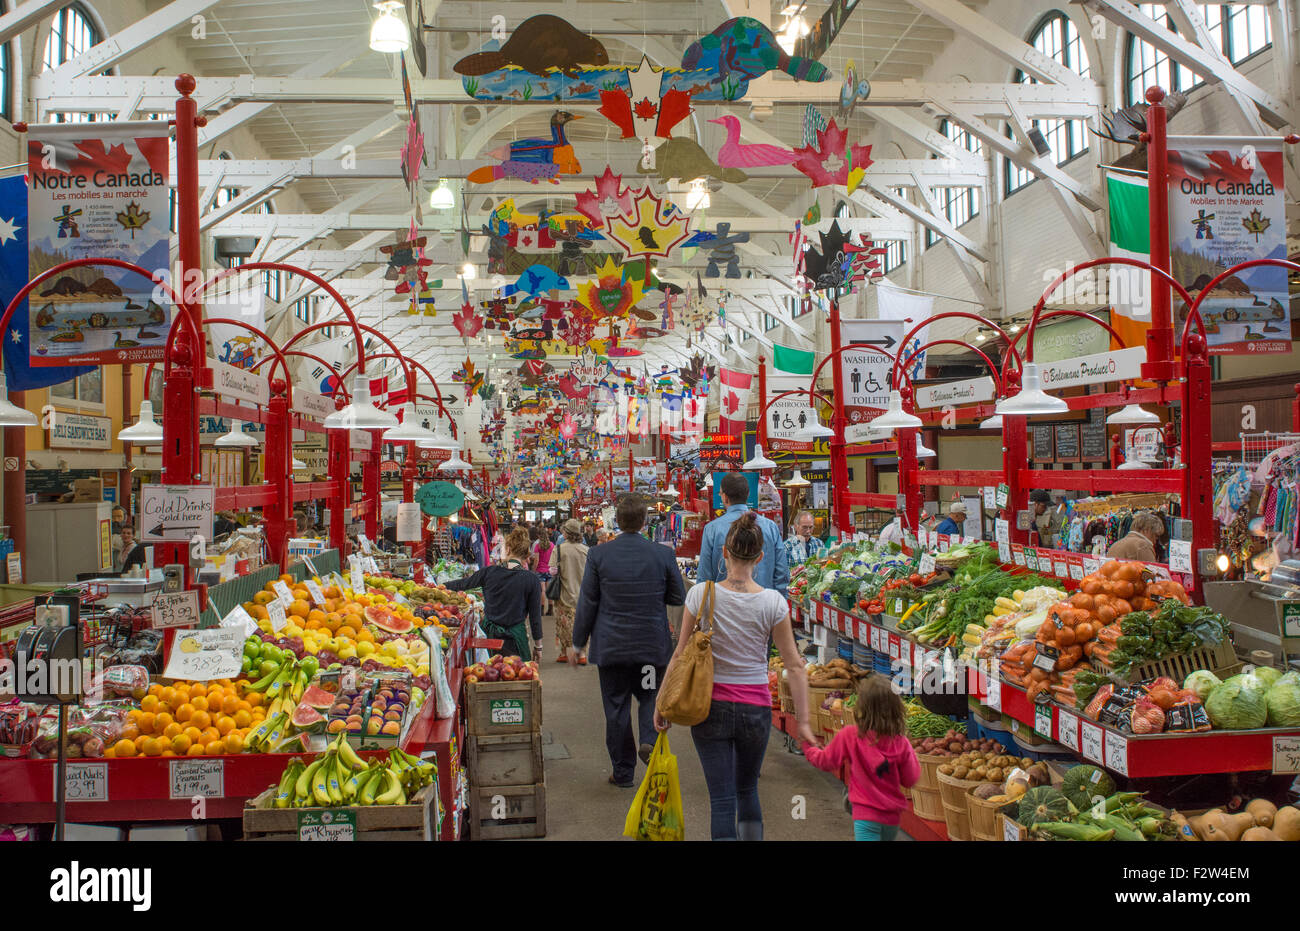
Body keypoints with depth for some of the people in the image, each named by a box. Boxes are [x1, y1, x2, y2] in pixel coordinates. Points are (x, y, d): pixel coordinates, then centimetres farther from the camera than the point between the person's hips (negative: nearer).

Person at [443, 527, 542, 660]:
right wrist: (538, 646, 5)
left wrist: (442, 585, 28)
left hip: (489, 634, 2)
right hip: (515, 637, -2)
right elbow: (535, 615, -5)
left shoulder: (490, 572, -6)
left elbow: (463, 584, 10)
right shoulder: (531, 579, -10)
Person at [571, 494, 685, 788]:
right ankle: (650, 739, -8)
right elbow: (678, 597, 3)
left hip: (611, 646, 0)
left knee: (616, 707, 9)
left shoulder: (598, 555, -8)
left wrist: (578, 643, 7)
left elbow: (587, 603, -3)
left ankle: (622, 771, 16)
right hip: (652, 643, 0)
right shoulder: (663, 554, -7)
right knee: (650, 695, 18)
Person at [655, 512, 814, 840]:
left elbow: (681, 655, -5)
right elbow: (794, 667, -5)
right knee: (747, 789, 23)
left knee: (722, 798, 4)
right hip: (756, 708, 1)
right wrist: (803, 721, 1)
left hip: (710, 706, -1)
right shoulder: (773, 602, -8)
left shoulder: (701, 594, -10)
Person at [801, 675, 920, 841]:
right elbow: (910, 781, 2)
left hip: (866, 815, -4)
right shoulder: (902, 743, -9)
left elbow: (826, 762, 3)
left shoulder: (849, 736, -13)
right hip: (892, 817, 4)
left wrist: (809, 748, 22)